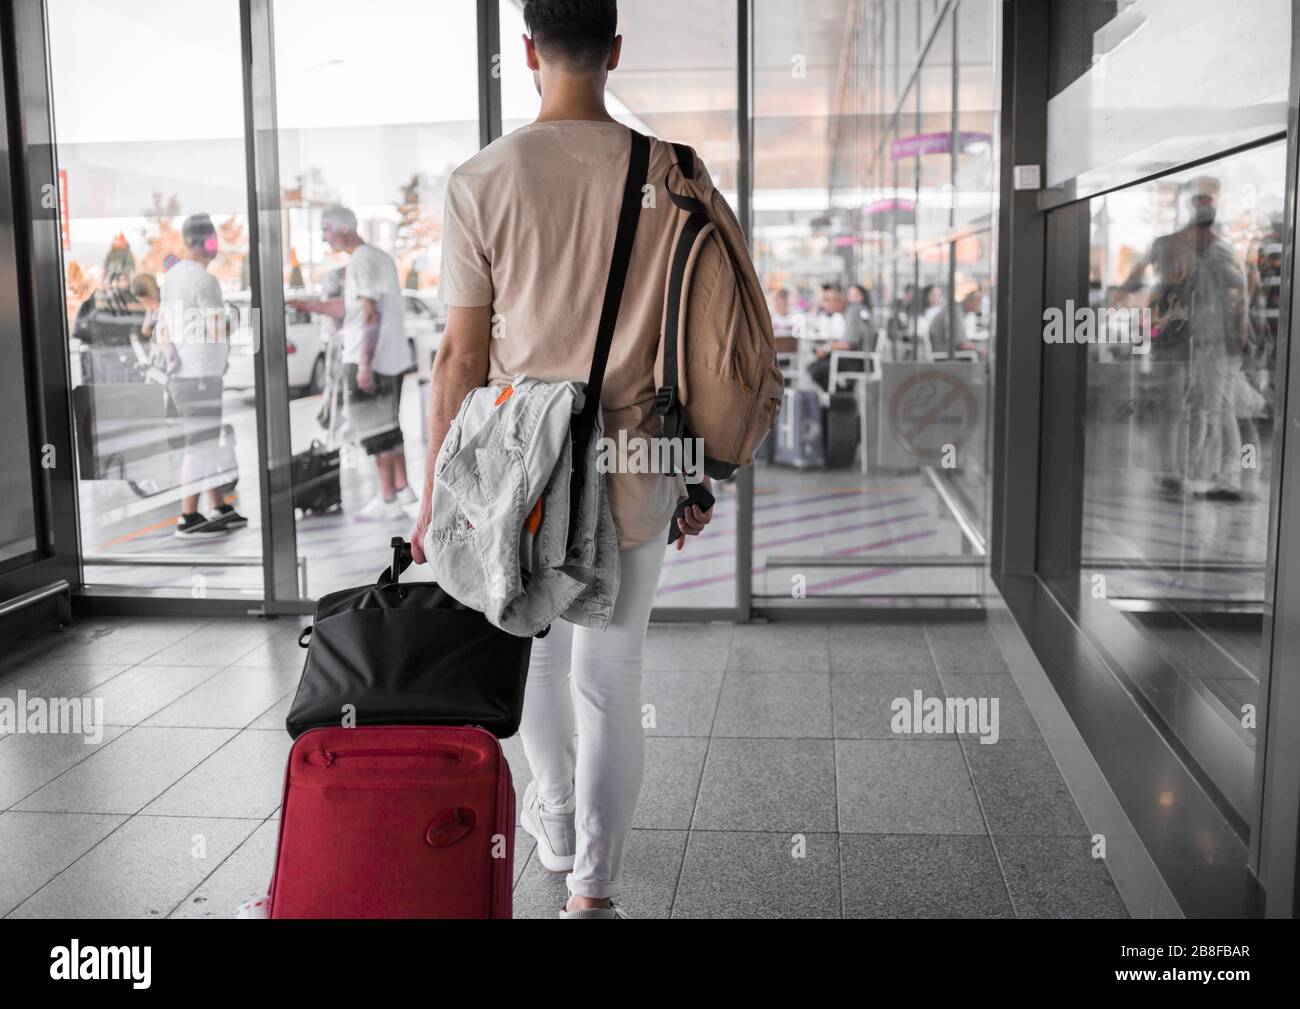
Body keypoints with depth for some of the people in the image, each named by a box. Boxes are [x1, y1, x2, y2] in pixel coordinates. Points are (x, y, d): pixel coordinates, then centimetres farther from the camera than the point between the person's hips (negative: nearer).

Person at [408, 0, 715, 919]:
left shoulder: (481, 181, -9)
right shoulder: (675, 175, -6)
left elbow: (462, 357, -7)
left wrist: (437, 492, 2)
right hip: (634, 468, 0)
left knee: (535, 652, 23)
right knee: (611, 681, 9)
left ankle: (557, 824, 44)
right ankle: (594, 888, 9)